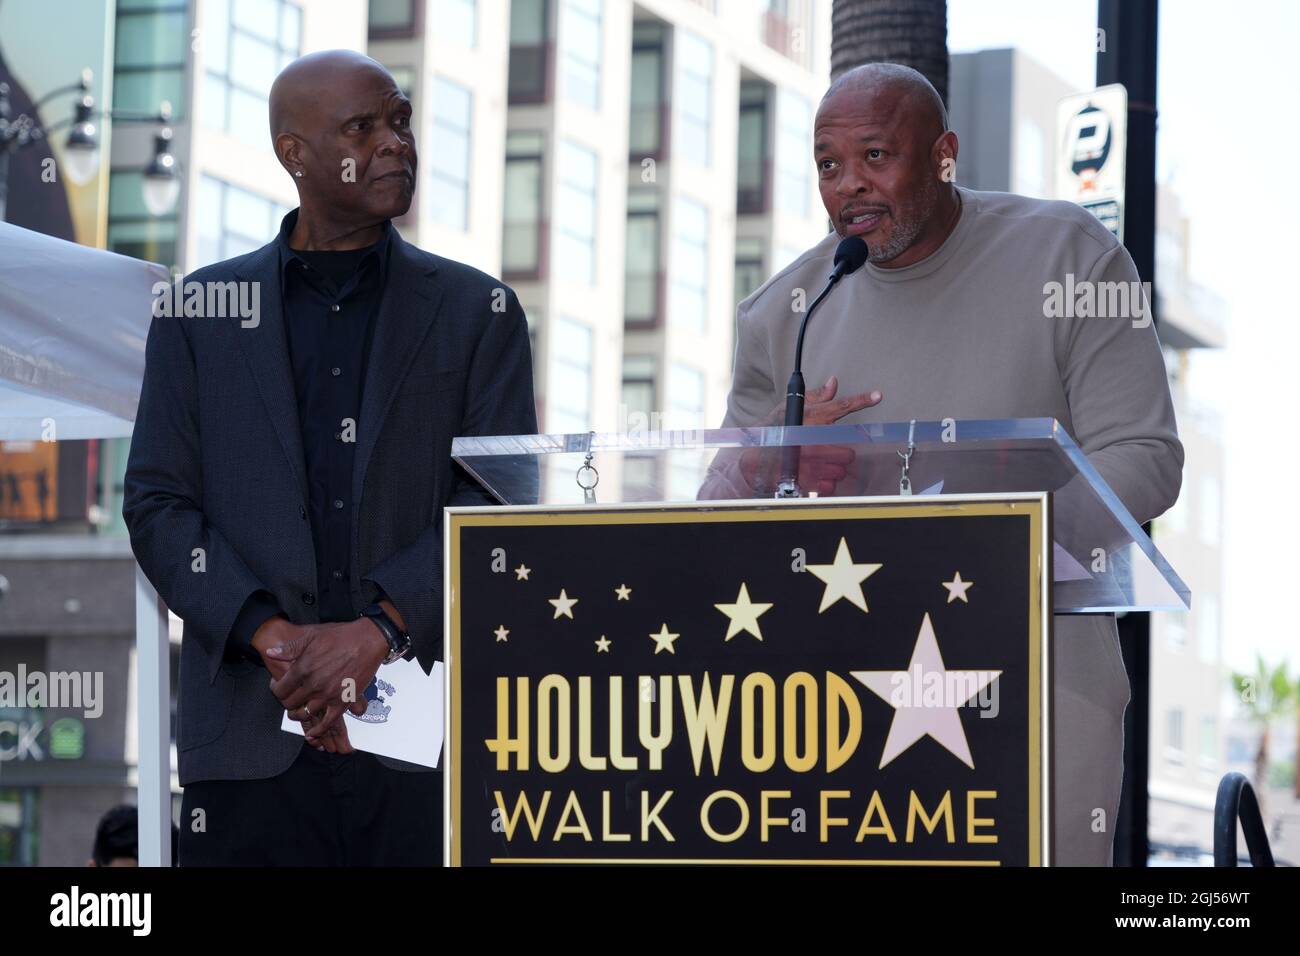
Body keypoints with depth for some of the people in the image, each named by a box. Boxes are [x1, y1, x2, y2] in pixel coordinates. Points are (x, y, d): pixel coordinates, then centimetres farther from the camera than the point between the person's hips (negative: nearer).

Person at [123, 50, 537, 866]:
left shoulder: (477, 310, 10)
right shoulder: (199, 311, 11)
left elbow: (499, 505, 1)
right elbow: (157, 506, 5)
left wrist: (379, 629, -12)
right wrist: (272, 638, -9)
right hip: (250, 736, 0)